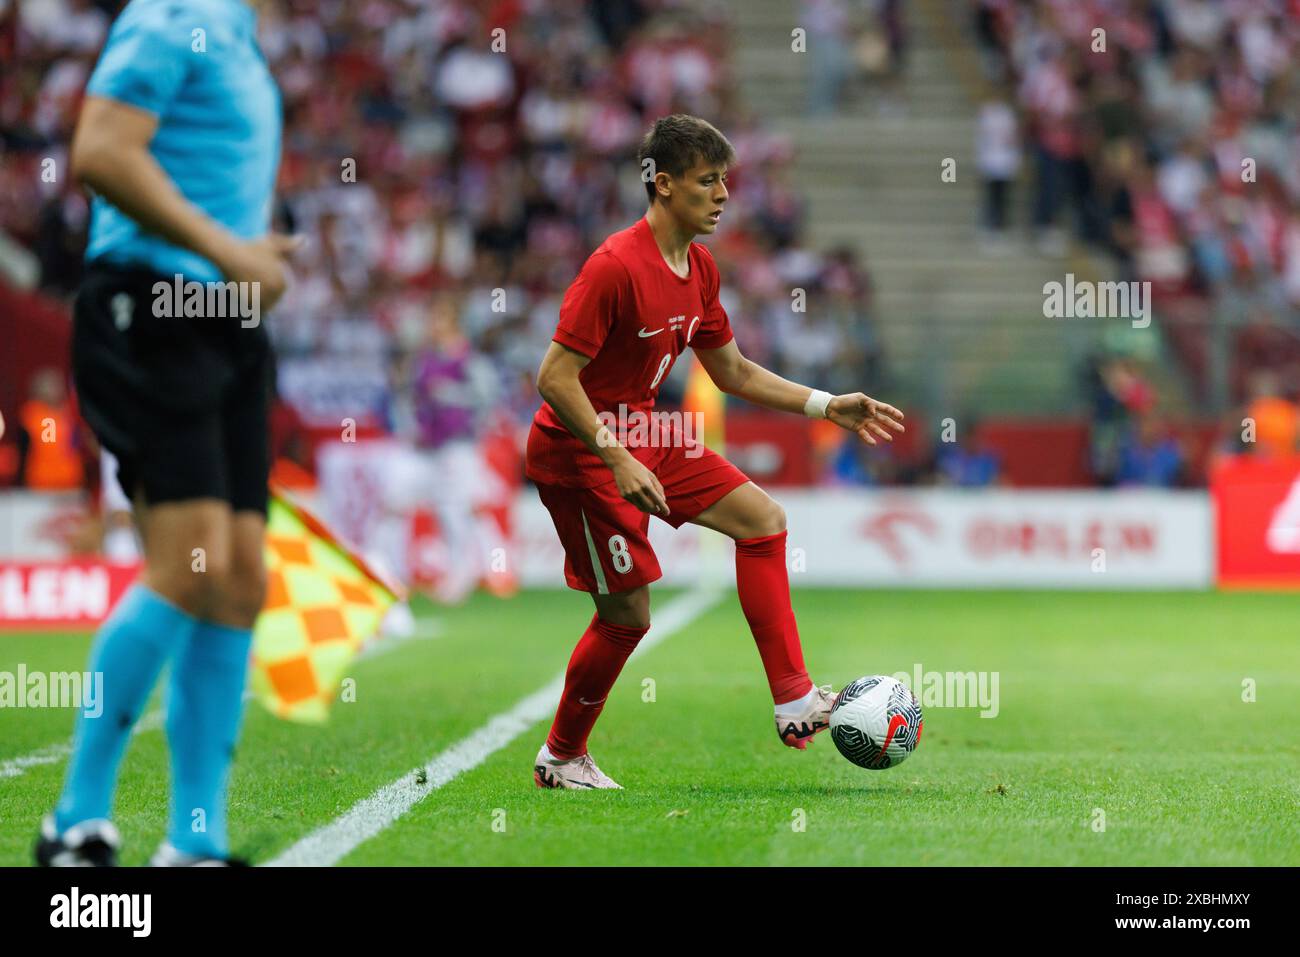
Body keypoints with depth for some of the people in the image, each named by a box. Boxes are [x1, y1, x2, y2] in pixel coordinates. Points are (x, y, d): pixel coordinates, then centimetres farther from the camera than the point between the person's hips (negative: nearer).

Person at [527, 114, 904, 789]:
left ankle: (795, 702, 0)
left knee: (762, 518, 1)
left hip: (641, 437, 9)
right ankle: (560, 758, 15)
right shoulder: (616, 266, -24)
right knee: (627, 614, -5)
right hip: (575, 453, -9)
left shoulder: (698, 268, 5)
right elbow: (555, 377, -25)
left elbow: (732, 372, 17)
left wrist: (827, 406, 10)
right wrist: (617, 461, -31)